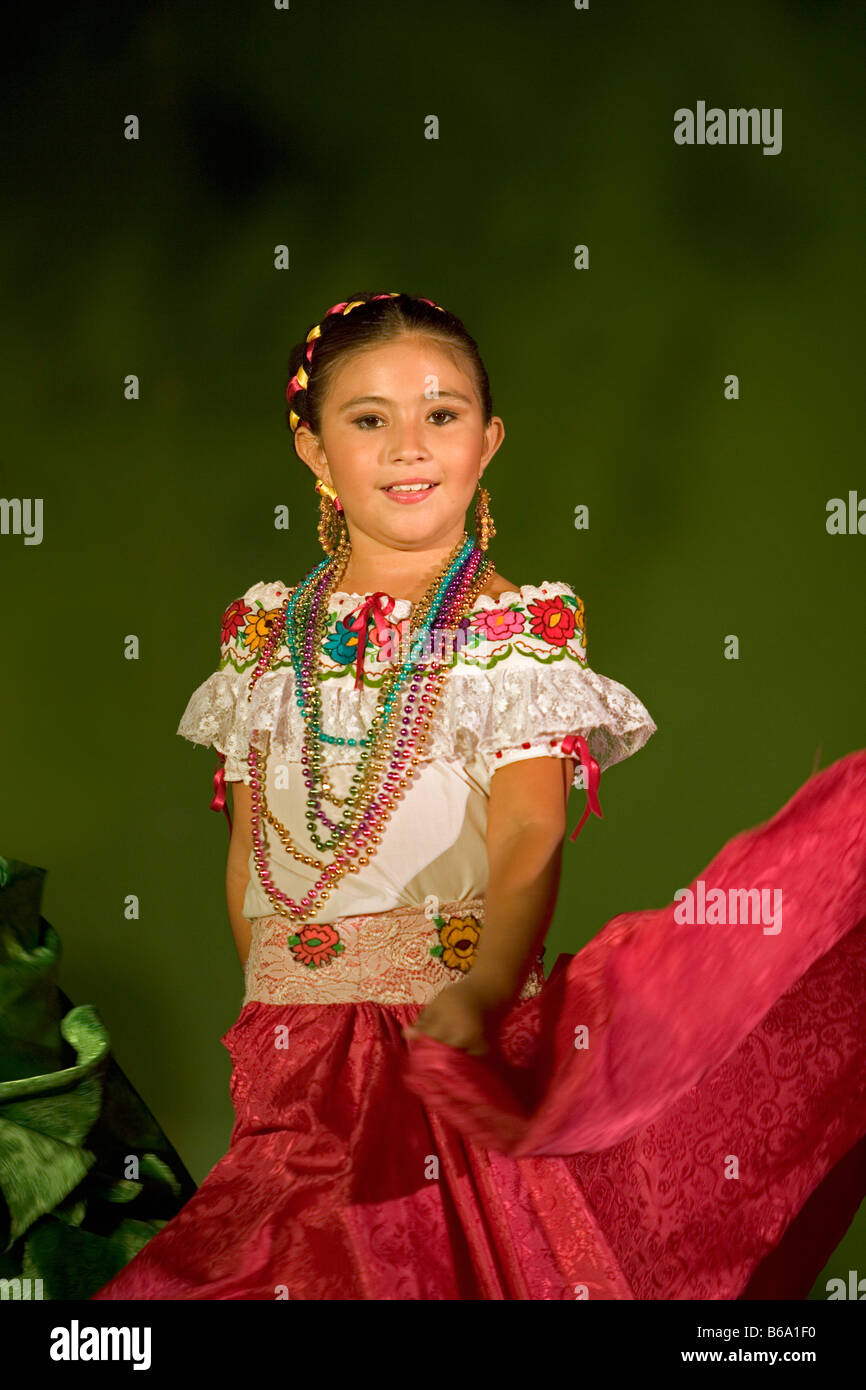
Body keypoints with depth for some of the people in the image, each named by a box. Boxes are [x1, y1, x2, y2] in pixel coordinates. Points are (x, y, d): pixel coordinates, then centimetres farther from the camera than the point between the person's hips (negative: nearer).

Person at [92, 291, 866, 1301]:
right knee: (305, 1263, 6)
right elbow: (247, 851, 12)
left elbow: (530, 838, -19)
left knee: (477, 1263, -4)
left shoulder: (523, 629, -4)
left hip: (461, 1037, -3)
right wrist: (281, 1017, 6)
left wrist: (475, 998, -35)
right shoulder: (265, 631, 7)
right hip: (291, 1044, 3)